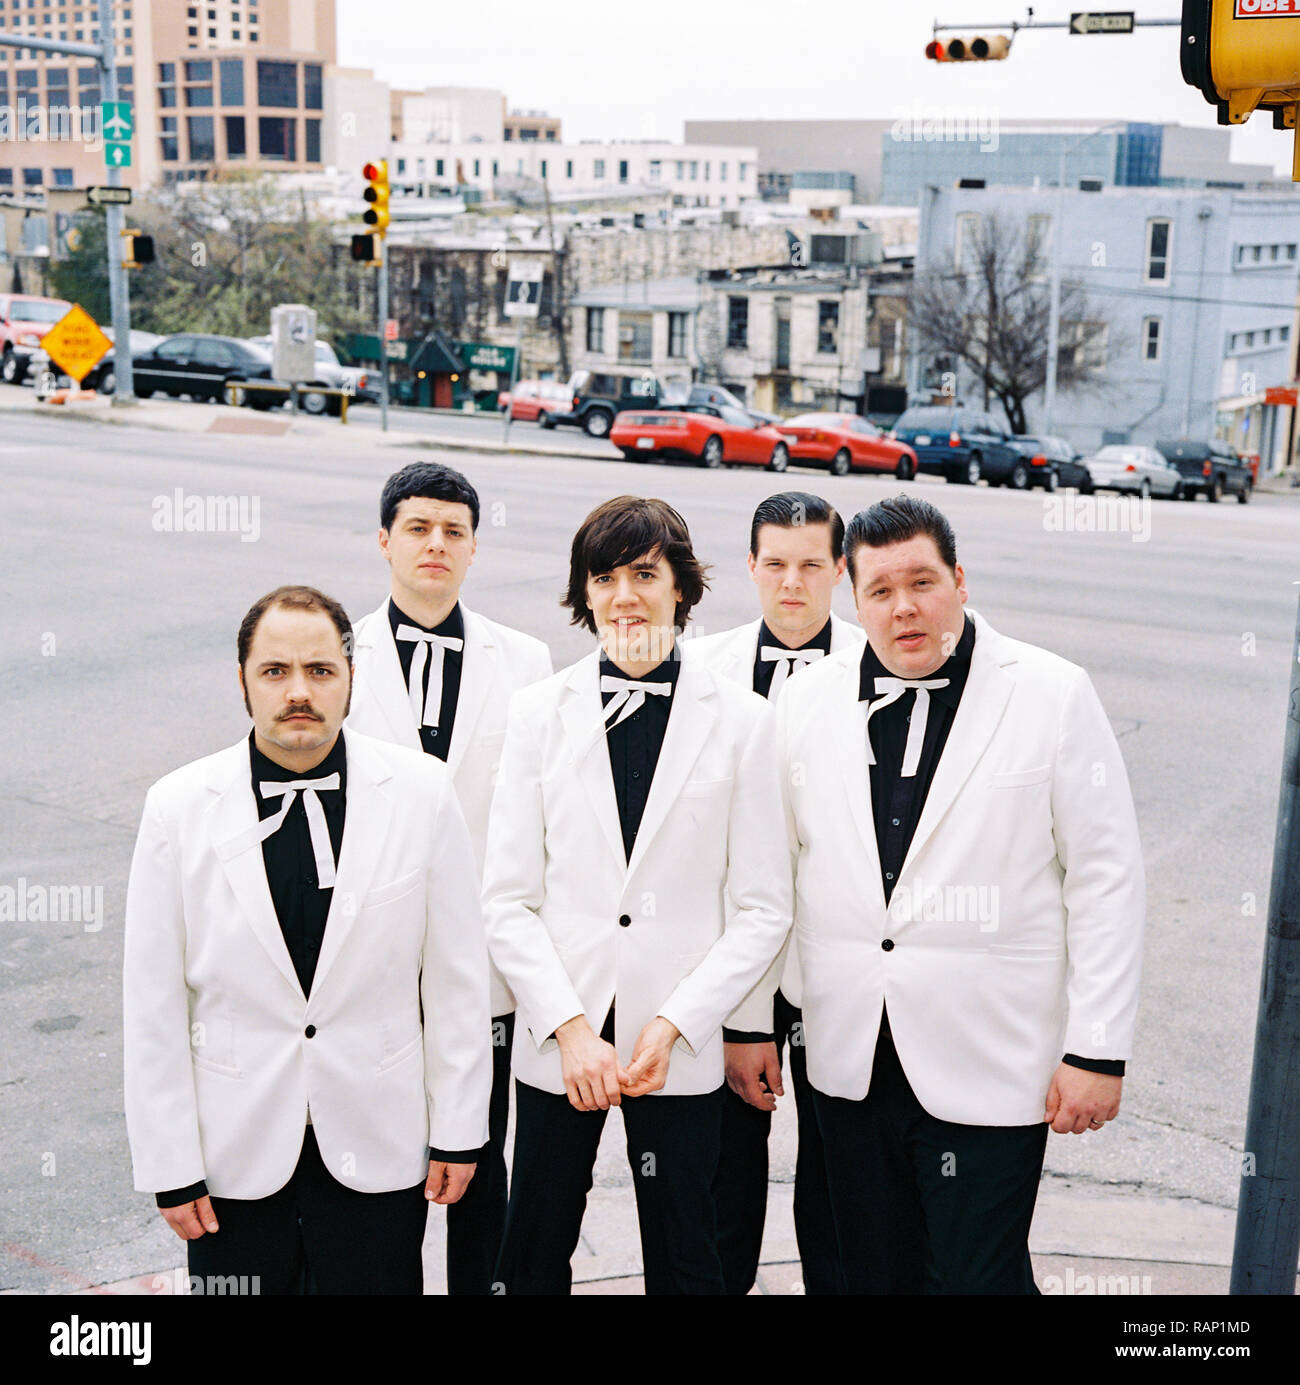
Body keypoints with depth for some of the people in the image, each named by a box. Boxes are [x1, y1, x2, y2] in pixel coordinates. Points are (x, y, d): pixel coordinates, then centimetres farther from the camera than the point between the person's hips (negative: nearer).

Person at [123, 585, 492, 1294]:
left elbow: (456, 974, 0)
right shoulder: (179, 806, -6)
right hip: (236, 1150, 0)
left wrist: (459, 1128, 2)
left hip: (378, 1151, 0)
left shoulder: (422, 792, -5)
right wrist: (170, 1167, -2)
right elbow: (153, 1003, -3)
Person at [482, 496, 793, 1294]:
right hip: (556, 1039, 1)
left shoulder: (740, 720, -1)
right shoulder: (540, 712, 2)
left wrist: (671, 1026, -10)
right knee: (534, 1256, 12)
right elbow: (508, 900, -1)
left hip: (680, 1043, -1)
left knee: (686, 1260, 11)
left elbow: (763, 908, -2)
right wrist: (569, 1026, -10)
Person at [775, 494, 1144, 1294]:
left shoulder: (1054, 695, -5)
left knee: (979, 1276, 1)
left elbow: (1107, 877, -4)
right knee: (874, 1273, 15)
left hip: (988, 1062, -3)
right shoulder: (809, 702, 5)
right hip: (852, 1055, 4)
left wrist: (1098, 1049, -7)